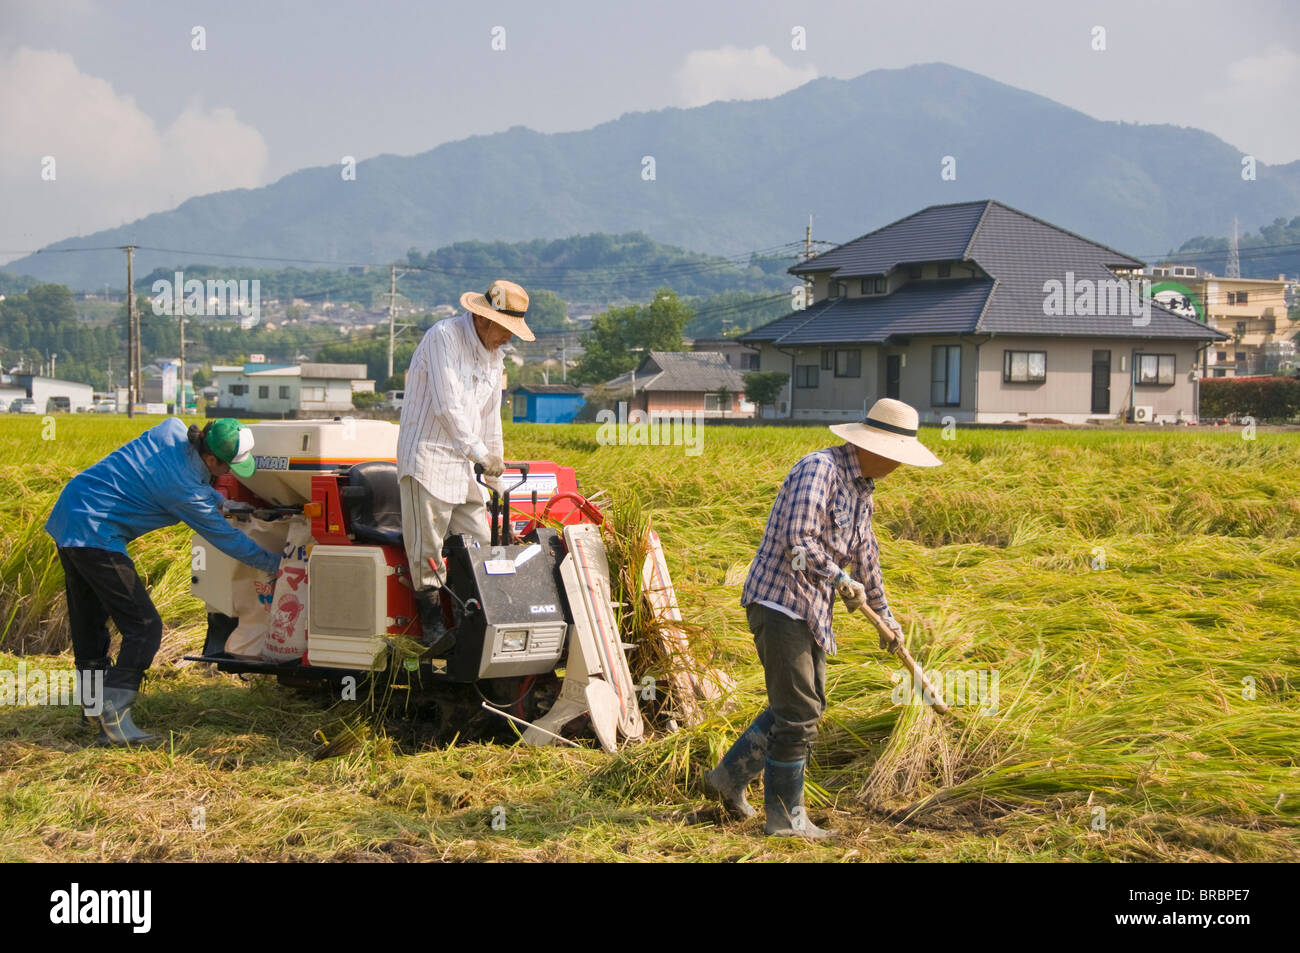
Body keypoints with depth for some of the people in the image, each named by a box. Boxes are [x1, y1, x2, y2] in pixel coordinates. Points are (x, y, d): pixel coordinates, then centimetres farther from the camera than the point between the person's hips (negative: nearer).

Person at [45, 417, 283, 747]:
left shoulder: (173, 429, 0)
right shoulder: (187, 492, -20)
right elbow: (226, 539, -7)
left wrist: (221, 502, 17)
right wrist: (276, 563, 6)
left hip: (68, 513, 10)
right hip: (95, 534, -10)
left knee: (89, 624, 19)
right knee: (144, 628, -8)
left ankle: (95, 705, 30)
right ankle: (114, 720, -15)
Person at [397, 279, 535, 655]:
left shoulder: (492, 352, 14)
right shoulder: (443, 337, -12)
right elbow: (448, 407, -18)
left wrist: (494, 470, 23)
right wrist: (481, 454, -15)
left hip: (464, 463, 8)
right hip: (428, 456, -8)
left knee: (478, 545, 3)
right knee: (427, 548, -8)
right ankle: (432, 625, -5)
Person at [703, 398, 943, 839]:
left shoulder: (861, 487, 14)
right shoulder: (820, 469, -17)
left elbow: (865, 554, 26)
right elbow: (797, 540, -26)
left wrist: (884, 613, 34)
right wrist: (841, 579, -17)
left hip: (812, 611, 10)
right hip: (780, 602, -10)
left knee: (807, 705, 17)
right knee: (797, 713, -5)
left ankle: (730, 777, 26)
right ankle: (785, 817, 7)